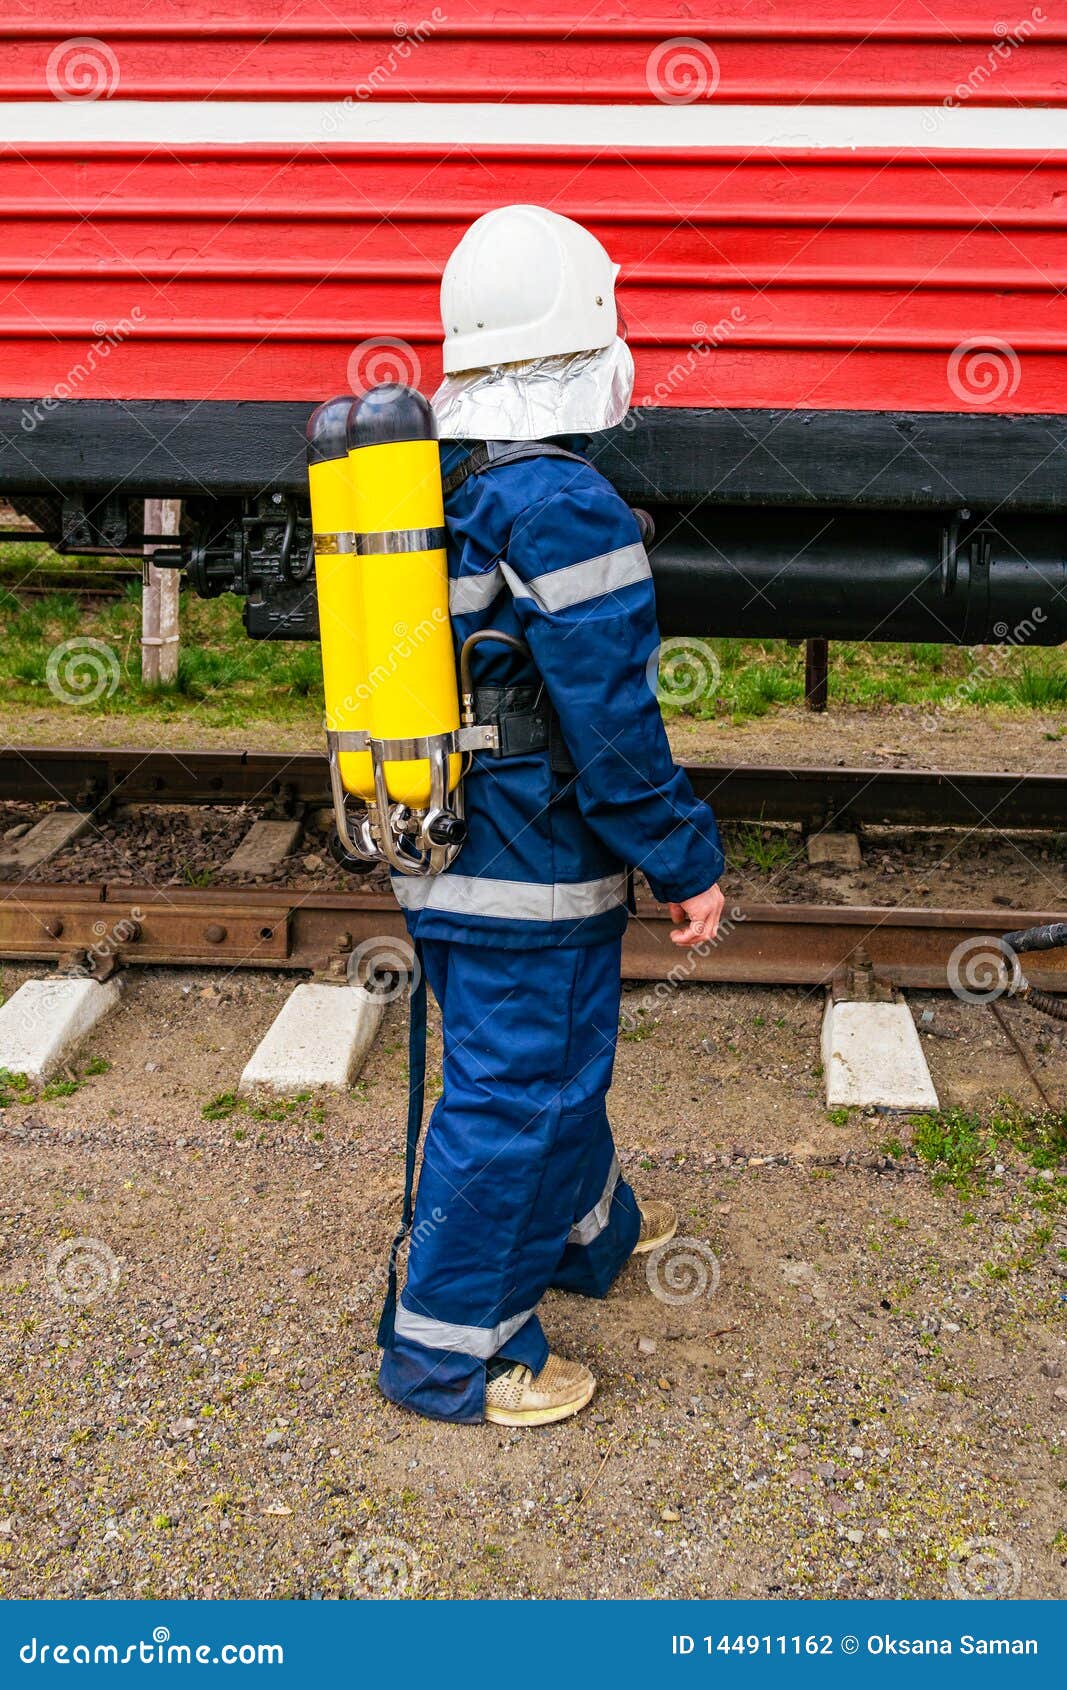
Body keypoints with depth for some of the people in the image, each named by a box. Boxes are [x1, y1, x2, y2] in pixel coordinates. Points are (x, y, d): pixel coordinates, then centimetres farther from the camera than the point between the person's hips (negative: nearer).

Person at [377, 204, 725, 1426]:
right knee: (515, 1094, 4)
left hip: (440, 861, 9)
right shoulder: (565, 509, -22)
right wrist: (688, 865, -11)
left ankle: (585, 1228, 47)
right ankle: (448, 1350, 17)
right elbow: (613, 727, -21)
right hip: (528, 877, -9)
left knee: (557, 1055, 26)